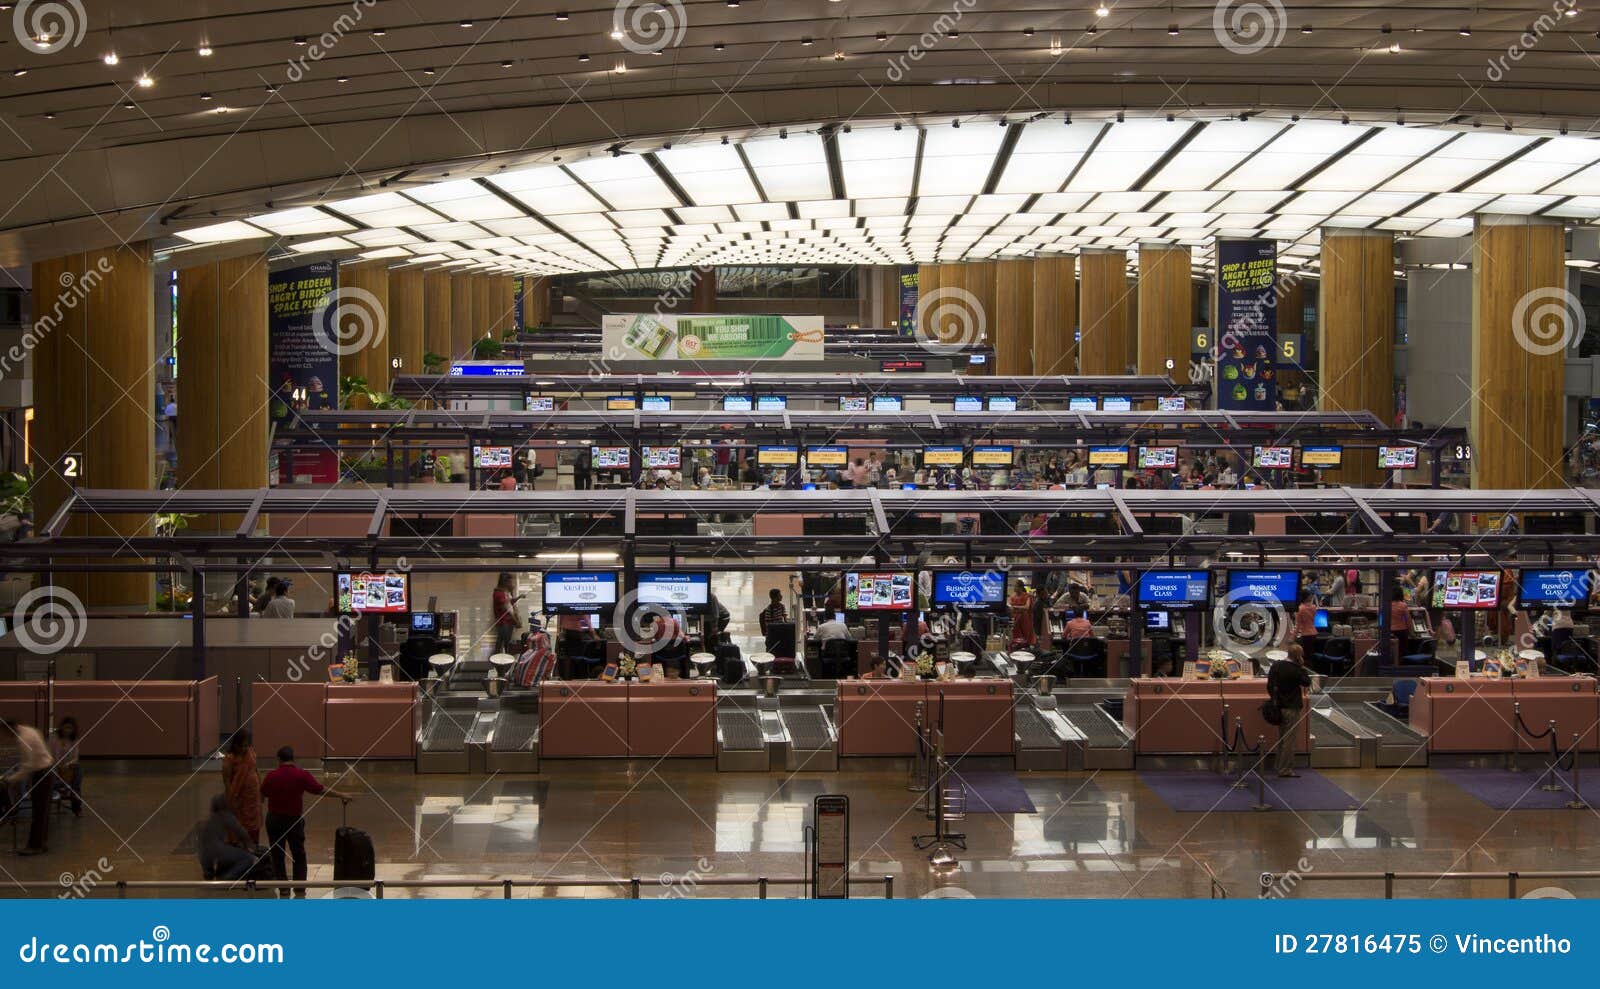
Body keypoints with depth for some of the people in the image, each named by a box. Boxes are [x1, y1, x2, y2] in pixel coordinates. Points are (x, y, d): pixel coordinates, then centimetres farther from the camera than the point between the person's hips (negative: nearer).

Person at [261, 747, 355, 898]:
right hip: (295, 820, 0)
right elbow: (322, 789, -7)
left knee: (278, 857, 9)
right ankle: (300, 891, 8)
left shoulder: (271, 776, -9)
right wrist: (342, 796, 4)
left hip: (274, 819, 0)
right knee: (299, 856, 11)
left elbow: (261, 796, 3)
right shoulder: (301, 775, -10)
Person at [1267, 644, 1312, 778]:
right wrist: (1302, 667, -5)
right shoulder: (1296, 670, -19)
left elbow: (1270, 686, 8)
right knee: (1289, 740, -1)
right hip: (1292, 708, -7)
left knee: (1281, 738, 17)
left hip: (1278, 706, 7)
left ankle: (1280, 766, 24)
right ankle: (1285, 769, 1)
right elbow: (1307, 682, -6)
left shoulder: (1275, 666, 3)